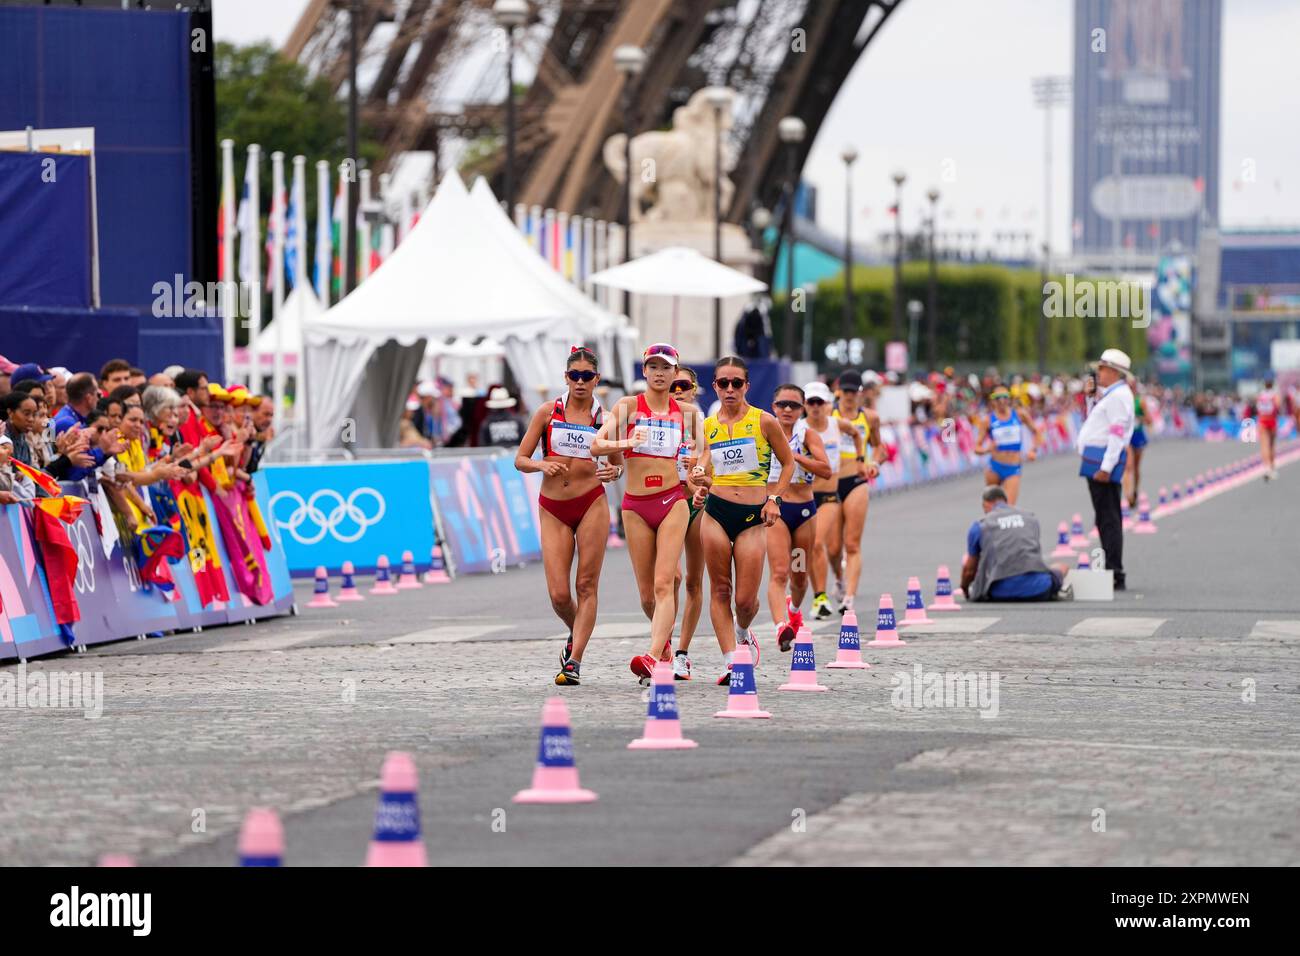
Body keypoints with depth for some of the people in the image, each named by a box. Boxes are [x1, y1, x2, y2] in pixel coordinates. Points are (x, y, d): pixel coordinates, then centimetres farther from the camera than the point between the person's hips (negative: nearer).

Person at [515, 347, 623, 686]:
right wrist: (541, 465, -15)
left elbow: (618, 464, 14)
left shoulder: (604, 417, 4)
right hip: (553, 508, 1)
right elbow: (520, 460, 6)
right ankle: (576, 635, 27)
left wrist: (614, 472, -9)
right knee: (558, 594, -4)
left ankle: (574, 661, -2)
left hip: (592, 503, -1)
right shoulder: (548, 412, 3)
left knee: (586, 586, -5)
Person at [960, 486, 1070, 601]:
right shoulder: (1031, 518, 20)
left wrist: (964, 589, 41)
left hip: (1001, 592, -3)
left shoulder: (979, 526, 12)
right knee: (1062, 568, 32)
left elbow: (969, 570, 19)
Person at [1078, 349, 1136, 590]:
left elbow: (1118, 433, -20)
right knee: (1105, 518, 13)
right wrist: (1091, 397, 19)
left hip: (1105, 460, -11)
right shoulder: (1109, 394, 19)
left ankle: (1115, 576, -12)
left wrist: (1106, 467, -25)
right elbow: (1096, 421, 32)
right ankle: (1112, 573, 18)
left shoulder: (1118, 396, -13)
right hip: (1098, 461, 11)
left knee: (1108, 519, -11)